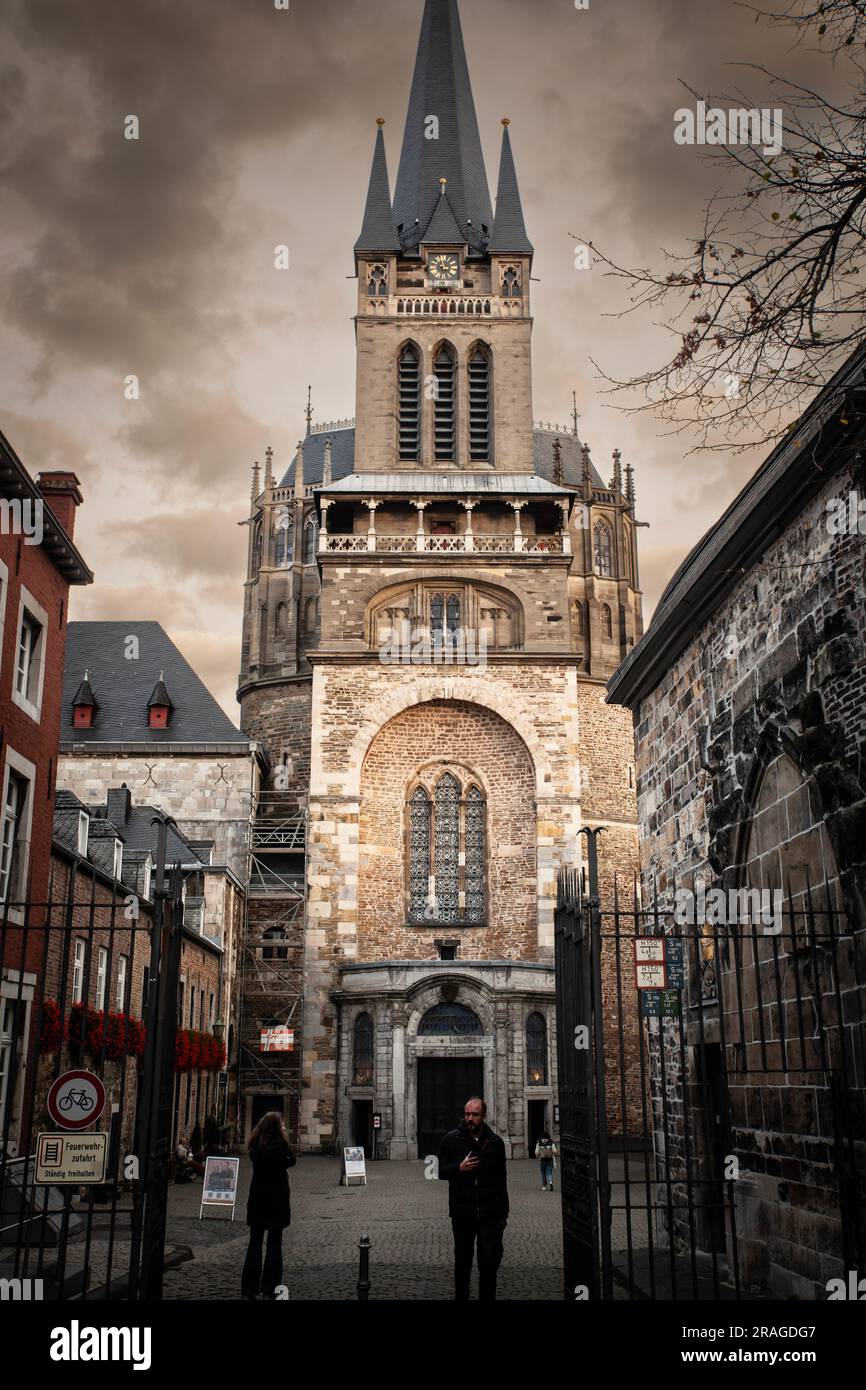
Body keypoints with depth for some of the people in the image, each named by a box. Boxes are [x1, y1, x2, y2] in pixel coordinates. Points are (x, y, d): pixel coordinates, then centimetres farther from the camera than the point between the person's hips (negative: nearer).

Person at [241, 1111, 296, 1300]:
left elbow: (264, 1163, 9)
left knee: (255, 1242, 11)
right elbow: (292, 1161, 0)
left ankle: (249, 1288, 12)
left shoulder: (255, 1145, 1)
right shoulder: (280, 1144, -13)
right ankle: (269, 1289, 3)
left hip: (257, 1198, 4)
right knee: (274, 1242, 3)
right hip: (277, 1198, -4)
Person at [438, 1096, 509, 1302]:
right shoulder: (452, 1139, 0)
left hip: (489, 1213, 0)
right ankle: (461, 1297, 27)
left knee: (489, 1262, 1)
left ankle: (487, 1298, 13)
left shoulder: (495, 1142, 4)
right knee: (462, 1261, 12)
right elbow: (440, 1170, 2)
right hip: (462, 1213, 0)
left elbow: (501, 1181, 10)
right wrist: (459, 1168, -16)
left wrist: (503, 1213, 10)